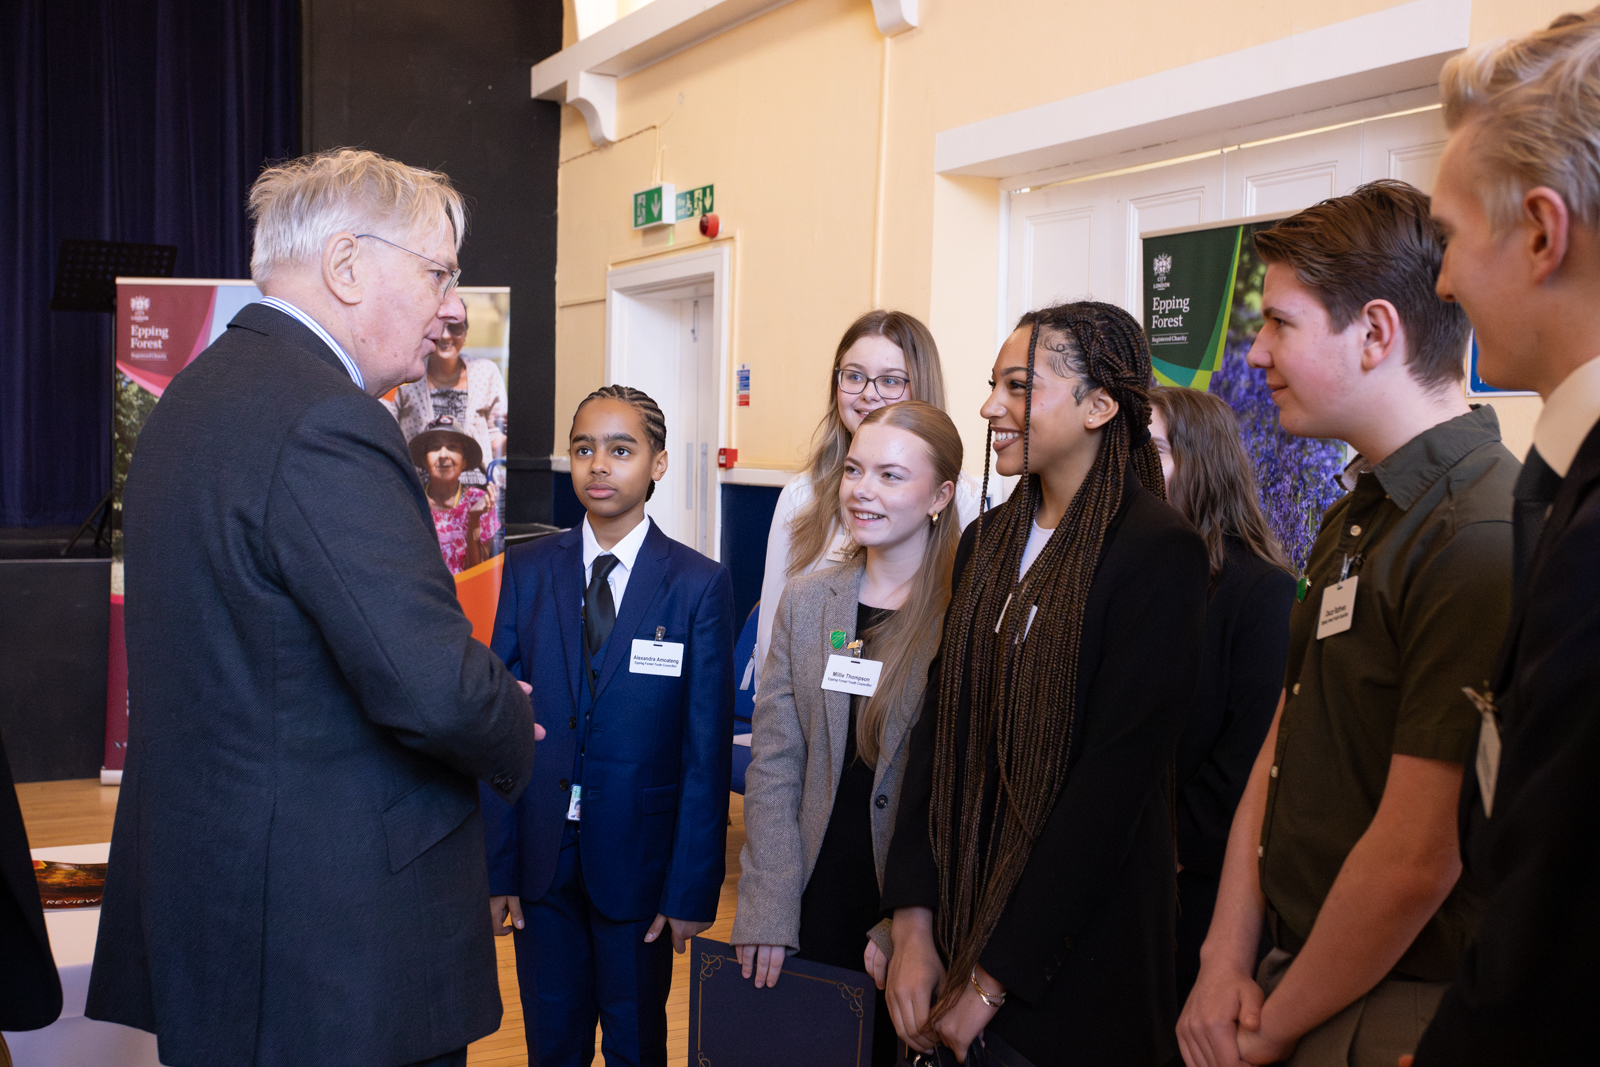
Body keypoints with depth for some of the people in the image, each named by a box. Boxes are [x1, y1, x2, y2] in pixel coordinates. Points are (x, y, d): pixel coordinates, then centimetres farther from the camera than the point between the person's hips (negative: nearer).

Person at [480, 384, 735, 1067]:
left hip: (638, 858, -2)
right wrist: (495, 863, -5)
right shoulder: (528, 570, 2)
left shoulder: (700, 585, -6)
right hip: (542, 855, 2)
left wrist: (693, 888, -9)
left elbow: (707, 750, -7)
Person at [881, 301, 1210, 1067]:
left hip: (1073, 961, -5)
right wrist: (913, 924, -6)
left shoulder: (1159, 554, -14)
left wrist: (995, 976, -16)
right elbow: (938, 726, 3)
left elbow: (1115, 780, -18)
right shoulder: (986, 543, 6)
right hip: (955, 913, 6)